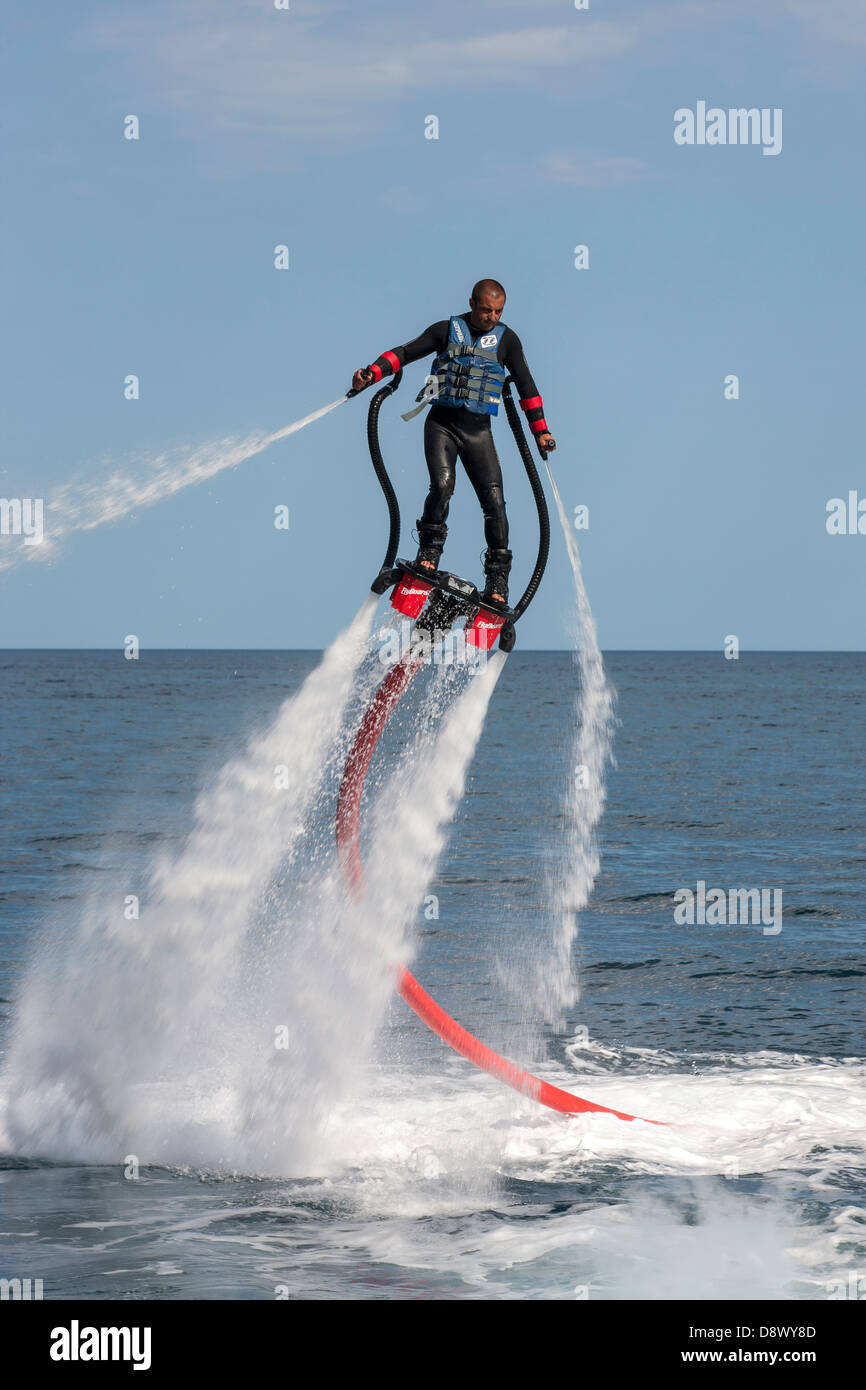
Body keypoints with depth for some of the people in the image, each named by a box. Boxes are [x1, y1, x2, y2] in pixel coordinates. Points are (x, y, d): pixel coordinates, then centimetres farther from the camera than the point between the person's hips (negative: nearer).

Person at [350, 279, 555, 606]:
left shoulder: (506, 339, 6)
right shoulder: (447, 330, 3)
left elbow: (526, 385, 11)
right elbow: (407, 352, 1)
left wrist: (540, 430, 7)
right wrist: (372, 373, -14)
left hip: (478, 430, 1)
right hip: (442, 422, -1)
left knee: (493, 499, -9)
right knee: (442, 484, -24)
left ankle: (497, 580, -3)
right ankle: (429, 551, -4)